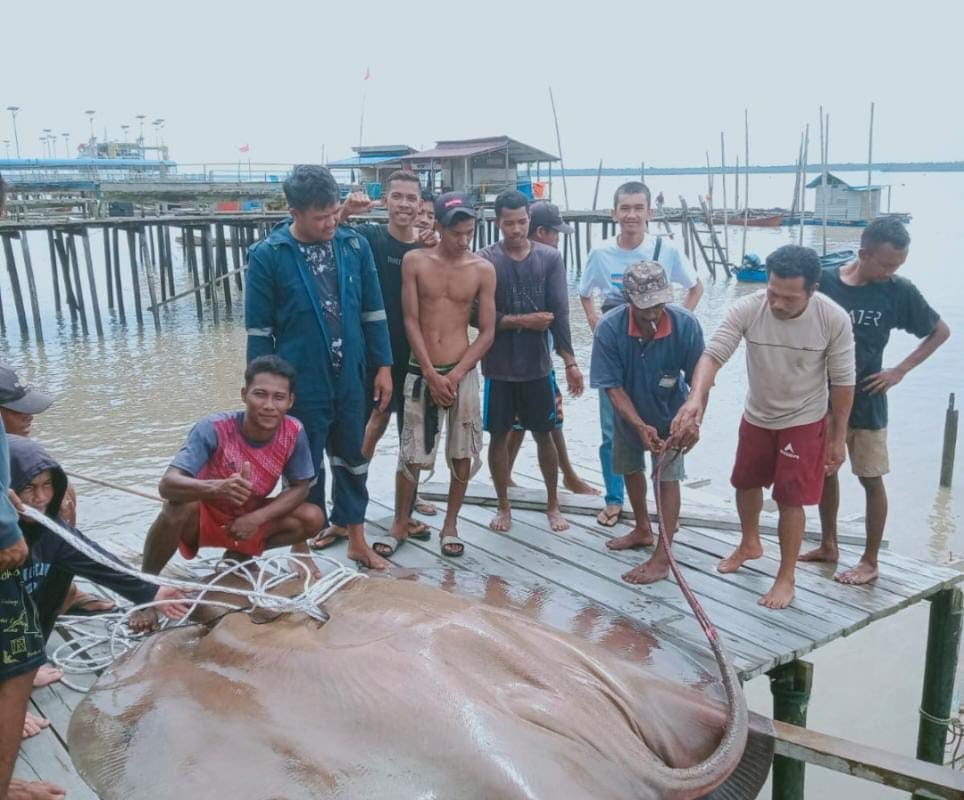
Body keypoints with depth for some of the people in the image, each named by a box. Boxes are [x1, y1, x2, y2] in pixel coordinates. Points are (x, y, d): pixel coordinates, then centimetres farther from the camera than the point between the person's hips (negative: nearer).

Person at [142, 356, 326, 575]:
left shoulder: (294, 433, -20)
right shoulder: (214, 429, -30)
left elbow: (300, 487, -8)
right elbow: (167, 484, -38)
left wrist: (257, 518, -25)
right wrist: (217, 488, -58)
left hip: (247, 518, 4)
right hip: (203, 516, -4)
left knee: (313, 519, -14)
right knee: (181, 505, -36)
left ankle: (239, 554, 10)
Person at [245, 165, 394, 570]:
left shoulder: (355, 245, -1)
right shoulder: (267, 255, -11)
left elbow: (373, 311, 6)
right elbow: (259, 330, -7)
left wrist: (383, 365, 3)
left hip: (351, 378, 4)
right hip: (301, 383, -3)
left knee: (352, 460, 17)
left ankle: (357, 540, 34)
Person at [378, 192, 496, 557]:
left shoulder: (483, 270, -1)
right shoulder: (415, 262, -2)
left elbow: (487, 332, -2)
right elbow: (411, 322, -4)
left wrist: (455, 375, -11)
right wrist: (432, 375, -11)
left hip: (463, 373, 1)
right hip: (421, 372, -1)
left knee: (463, 454, 6)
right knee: (411, 454, 4)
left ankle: (450, 525, 22)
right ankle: (400, 525, 20)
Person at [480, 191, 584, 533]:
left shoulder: (550, 258, -1)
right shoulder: (485, 260, -5)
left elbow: (560, 312, -5)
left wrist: (570, 362, -9)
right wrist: (523, 321, -13)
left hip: (538, 364, 1)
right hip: (498, 366, -1)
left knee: (544, 435, 10)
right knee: (499, 436, 9)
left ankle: (553, 504, 26)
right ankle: (503, 506, 25)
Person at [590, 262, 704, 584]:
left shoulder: (686, 324, -32)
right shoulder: (609, 327, -32)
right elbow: (613, 386, -26)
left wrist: (693, 420, -38)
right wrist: (640, 426, -36)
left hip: (670, 415, -2)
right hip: (629, 413, 3)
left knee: (668, 477, -4)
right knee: (630, 469, 19)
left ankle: (662, 558, 4)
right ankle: (642, 530, 43)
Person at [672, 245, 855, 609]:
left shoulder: (834, 320, -25)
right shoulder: (746, 309, -23)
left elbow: (842, 382, -14)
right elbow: (713, 354, -29)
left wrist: (838, 437, -9)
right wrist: (696, 397, -48)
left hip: (804, 422, -3)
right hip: (756, 417, 3)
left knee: (790, 500, -1)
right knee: (746, 483, 20)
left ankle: (786, 578, 18)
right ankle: (750, 543, 47)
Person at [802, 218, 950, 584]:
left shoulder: (899, 291, -10)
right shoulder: (824, 282, -10)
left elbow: (940, 331, 3)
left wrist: (900, 371, -5)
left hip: (866, 402, -2)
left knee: (871, 479, 5)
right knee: (824, 471, 14)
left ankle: (869, 561, 19)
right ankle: (828, 546, 32)